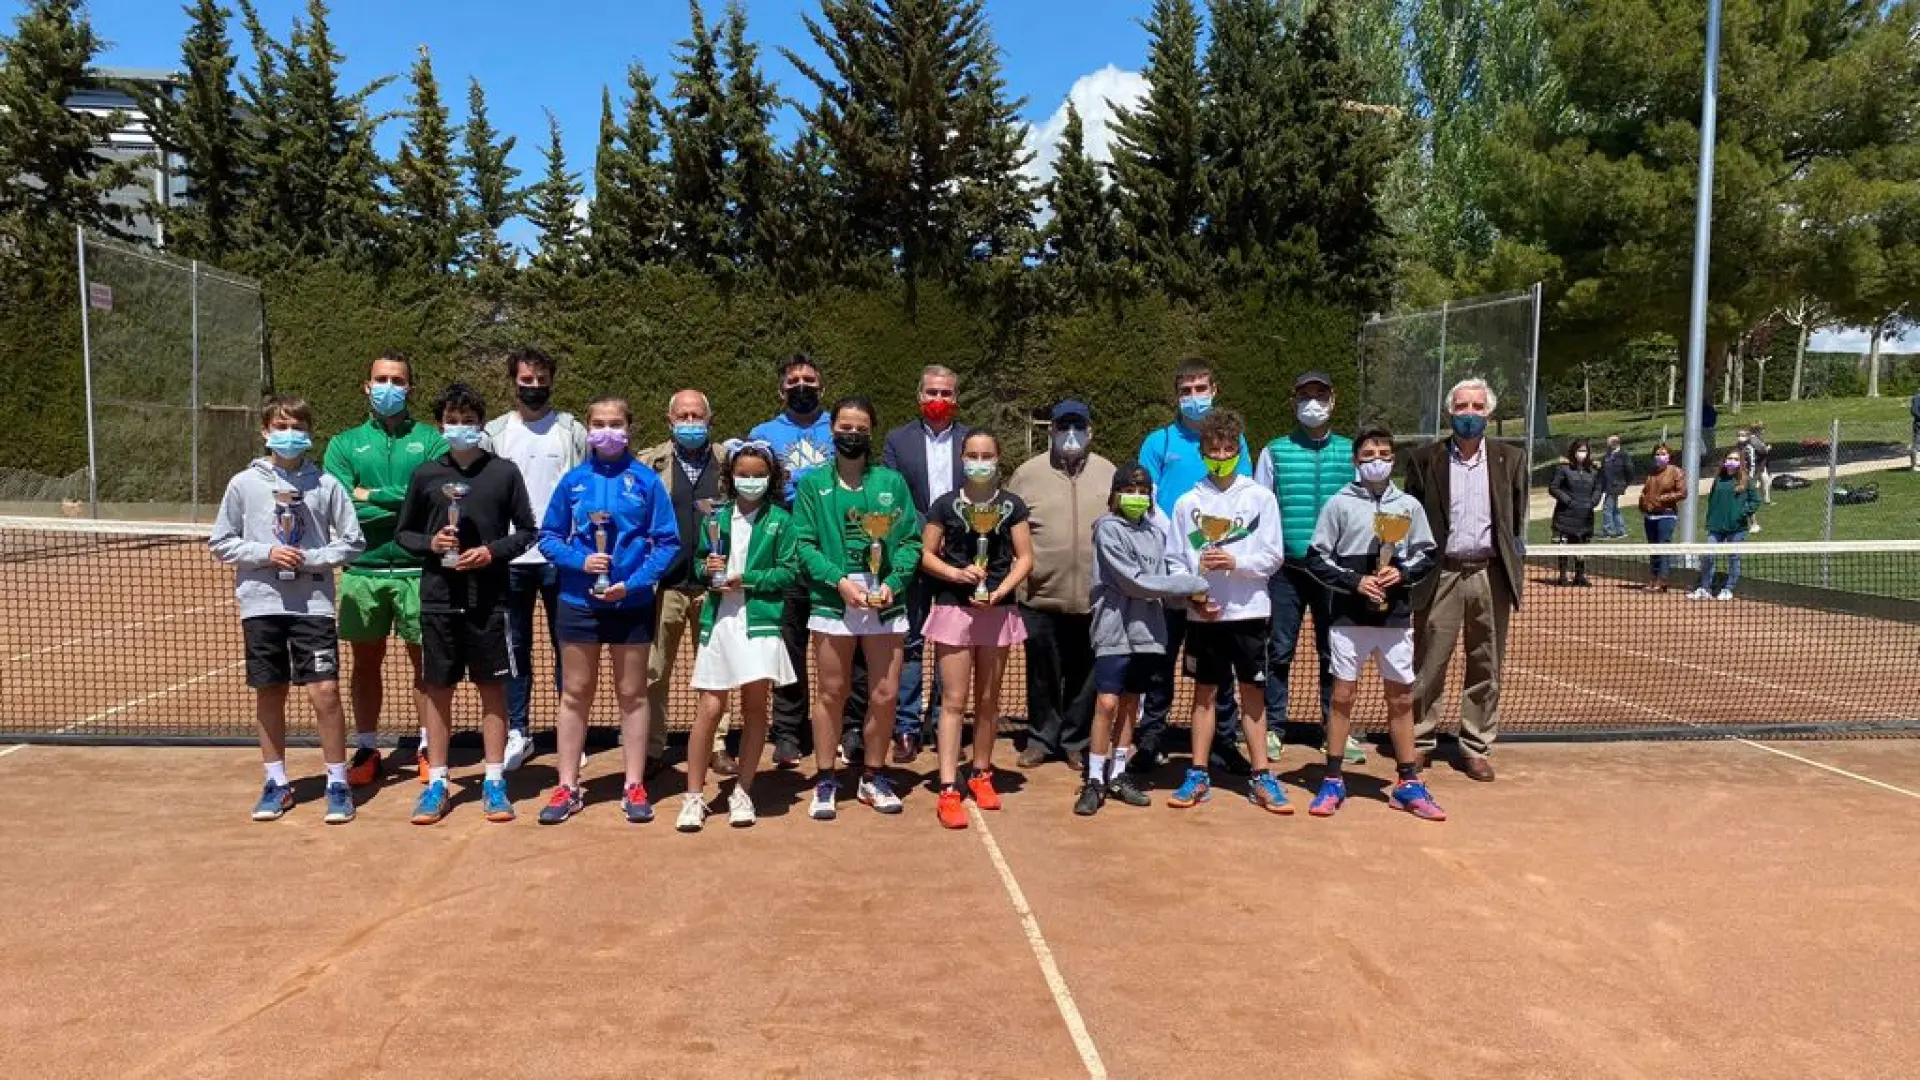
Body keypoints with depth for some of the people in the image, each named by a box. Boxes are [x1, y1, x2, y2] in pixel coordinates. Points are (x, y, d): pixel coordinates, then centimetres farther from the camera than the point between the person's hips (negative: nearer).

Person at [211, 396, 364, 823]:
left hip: (313, 604, -1)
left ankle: (338, 784, 7)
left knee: (324, 692, -5)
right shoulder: (244, 483, 3)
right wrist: (267, 553, -9)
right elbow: (220, 543, 6)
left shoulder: (326, 484, 1)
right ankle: (277, 783, 23)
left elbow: (352, 542, 4)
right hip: (262, 604, 2)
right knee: (269, 695, 10)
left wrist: (311, 559, -11)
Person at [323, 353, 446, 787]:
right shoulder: (344, 444, 8)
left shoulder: (431, 440, 3)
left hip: (417, 569, -2)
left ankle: (428, 748, 17)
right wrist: (405, 505, -12)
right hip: (362, 570, 2)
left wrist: (371, 496, -10)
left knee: (425, 659, 5)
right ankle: (366, 751, 21)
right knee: (365, 661, 10)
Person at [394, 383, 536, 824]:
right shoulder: (426, 475, 4)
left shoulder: (504, 472, 1)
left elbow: (526, 531, 4)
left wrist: (493, 552, -12)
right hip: (438, 599, 1)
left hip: (488, 599, -1)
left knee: (492, 688, 5)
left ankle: (494, 781, 14)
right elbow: (402, 532, 11)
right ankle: (436, 782, 18)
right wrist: (429, 544, -9)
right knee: (438, 689, 7)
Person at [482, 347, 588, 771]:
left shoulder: (572, 431, 2)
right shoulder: (494, 433, 6)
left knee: (566, 646, 6)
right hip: (510, 558, 2)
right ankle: (518, 732, 19)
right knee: (516, 647, 10)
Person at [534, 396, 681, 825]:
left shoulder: (646, 480, -4)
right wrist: (580, 561, -14)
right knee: (575, 694, 10)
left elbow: (667, 543, -5)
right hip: (578, 601, 2)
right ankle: (568, 787, 20)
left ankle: (634, 786, 18)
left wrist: (633, 583, -16)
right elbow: (549, 537, 5)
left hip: (632, 603, -2)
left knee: (632, 694, 8)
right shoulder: (573, 480, 2)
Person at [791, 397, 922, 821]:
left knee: (885, 694, 5)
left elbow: (910, 540, 4)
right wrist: (838, 580, -15)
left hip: (886, 605, 2)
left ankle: (873, 777, 23)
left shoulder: (892, 482, 8)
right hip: (832, 602, -1)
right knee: (831, 693, 7)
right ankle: (825, 780, 21)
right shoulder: (814, 484, 5)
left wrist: (893, 582, -11)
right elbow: (805, 544, -2)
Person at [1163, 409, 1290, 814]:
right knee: (1204, 692, 9)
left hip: (1249, 611, -1)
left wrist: (1235, 561, -17)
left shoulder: (1260, 497, 0)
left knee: (1253, 692, 6)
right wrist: (1192, 595, -10)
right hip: (1204, 613, 1)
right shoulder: (1188, 502, 3)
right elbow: (1176, 561, 4)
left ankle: (1261, 778, 14)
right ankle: (1198, 776, 15)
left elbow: (1273, 556, -2)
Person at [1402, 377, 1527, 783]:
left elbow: (1517, 520, 12)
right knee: (1428, 664, 2)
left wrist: (1514, 567, 5)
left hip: (1491, 575, 2)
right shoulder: (1424, 460, 3)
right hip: (1441, 576, -2)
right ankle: (1419, 743, 13)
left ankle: (1477, 748, 17)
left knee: (1486, 668, 8)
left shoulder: (1510, 460, 9)